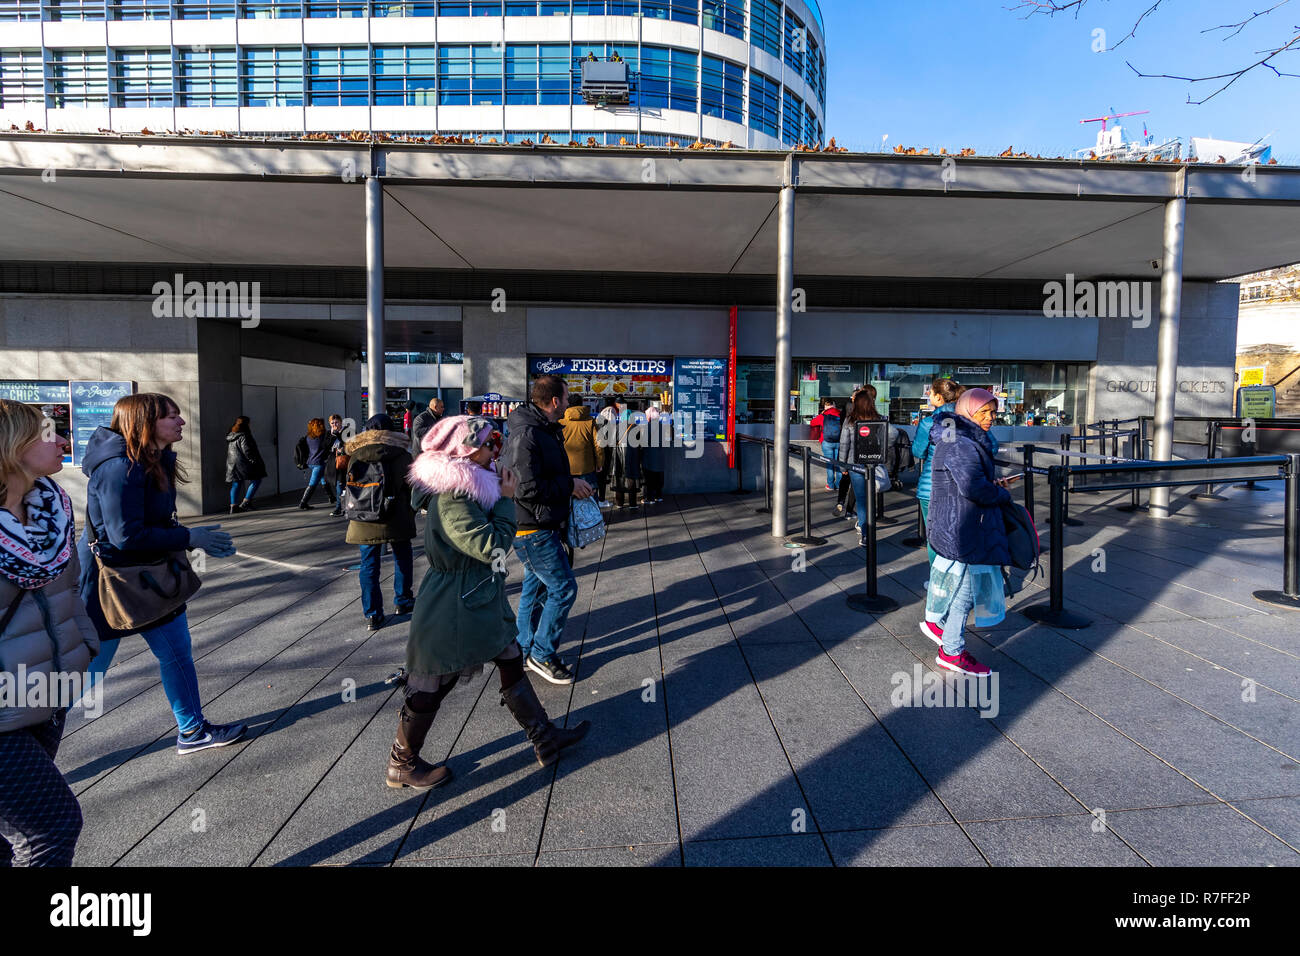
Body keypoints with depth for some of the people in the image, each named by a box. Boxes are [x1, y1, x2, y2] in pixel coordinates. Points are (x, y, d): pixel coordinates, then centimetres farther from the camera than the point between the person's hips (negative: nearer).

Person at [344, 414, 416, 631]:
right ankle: (402, 601, 29)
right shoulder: (402, 456, -3)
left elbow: (349, 489, 8)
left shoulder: (356, 456, 2)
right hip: (396, 521, -1)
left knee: (369, 565, 7)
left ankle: (372, 615, 8)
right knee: (402, 558, 19)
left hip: (363, 522, 1)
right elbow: (411, 487, 1)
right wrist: (411, 514, 13)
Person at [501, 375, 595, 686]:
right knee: (564, 589, -5)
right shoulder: (526, 435, -21)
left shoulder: (544, 430, 12)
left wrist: (573, 485, 6)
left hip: (543, 527, 10)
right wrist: (569, 484, -18)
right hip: (532, 529, -10)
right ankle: (542, 654, 10)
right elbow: (528, 488, -27)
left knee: (535, 587, 18)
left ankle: (525, 650, 32)